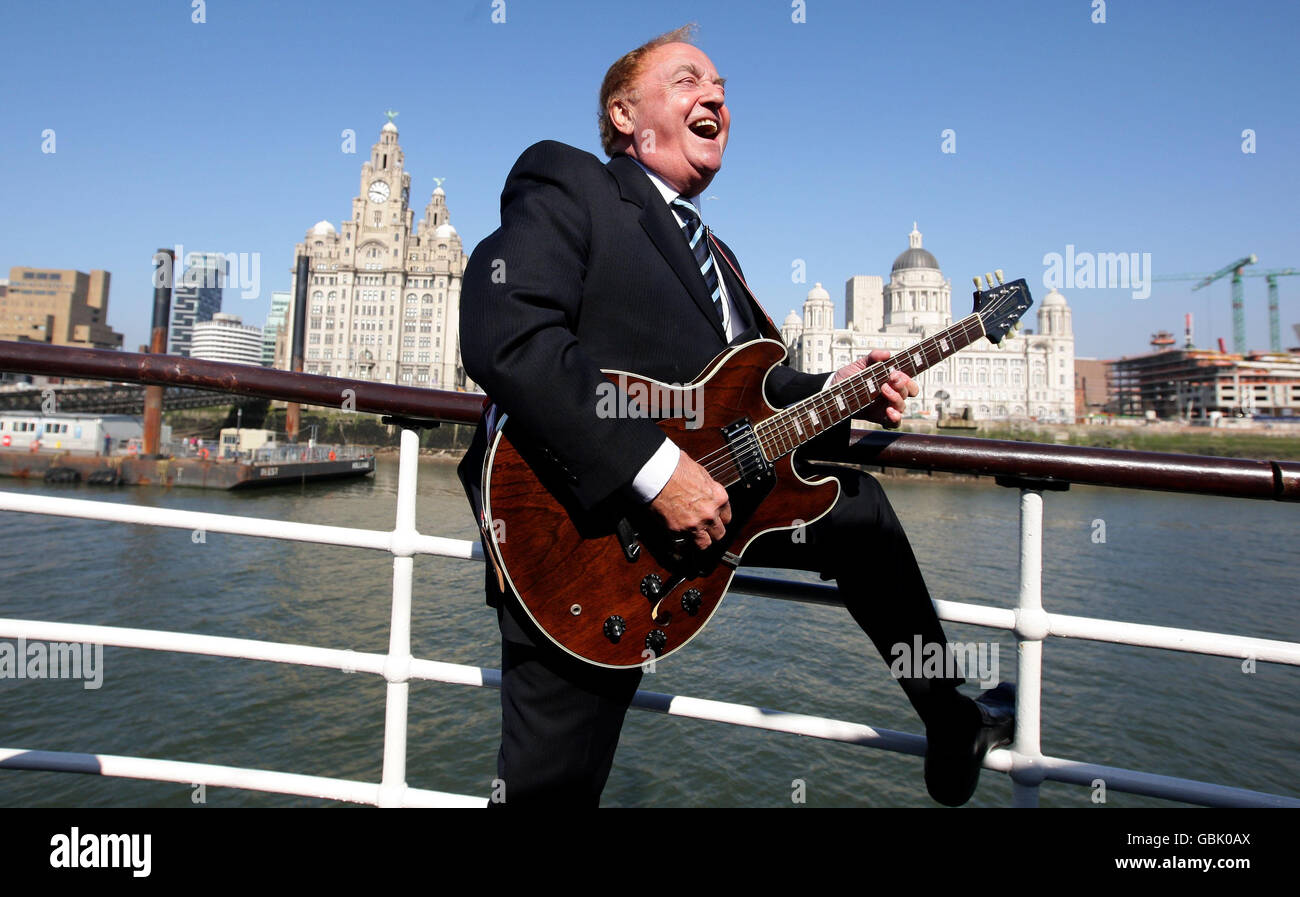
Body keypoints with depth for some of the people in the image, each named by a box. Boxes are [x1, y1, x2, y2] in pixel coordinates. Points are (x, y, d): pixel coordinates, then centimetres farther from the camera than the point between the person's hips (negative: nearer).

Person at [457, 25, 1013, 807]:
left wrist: (835, 391, 0)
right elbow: (505, 339, -24)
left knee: (859, 505, 15)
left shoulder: (712, 253, 21)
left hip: (705, 488, 8)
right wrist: (656, 467, -27)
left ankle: (950, 722, 32)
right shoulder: (566, 185, -6)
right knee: (552, 784, -1)